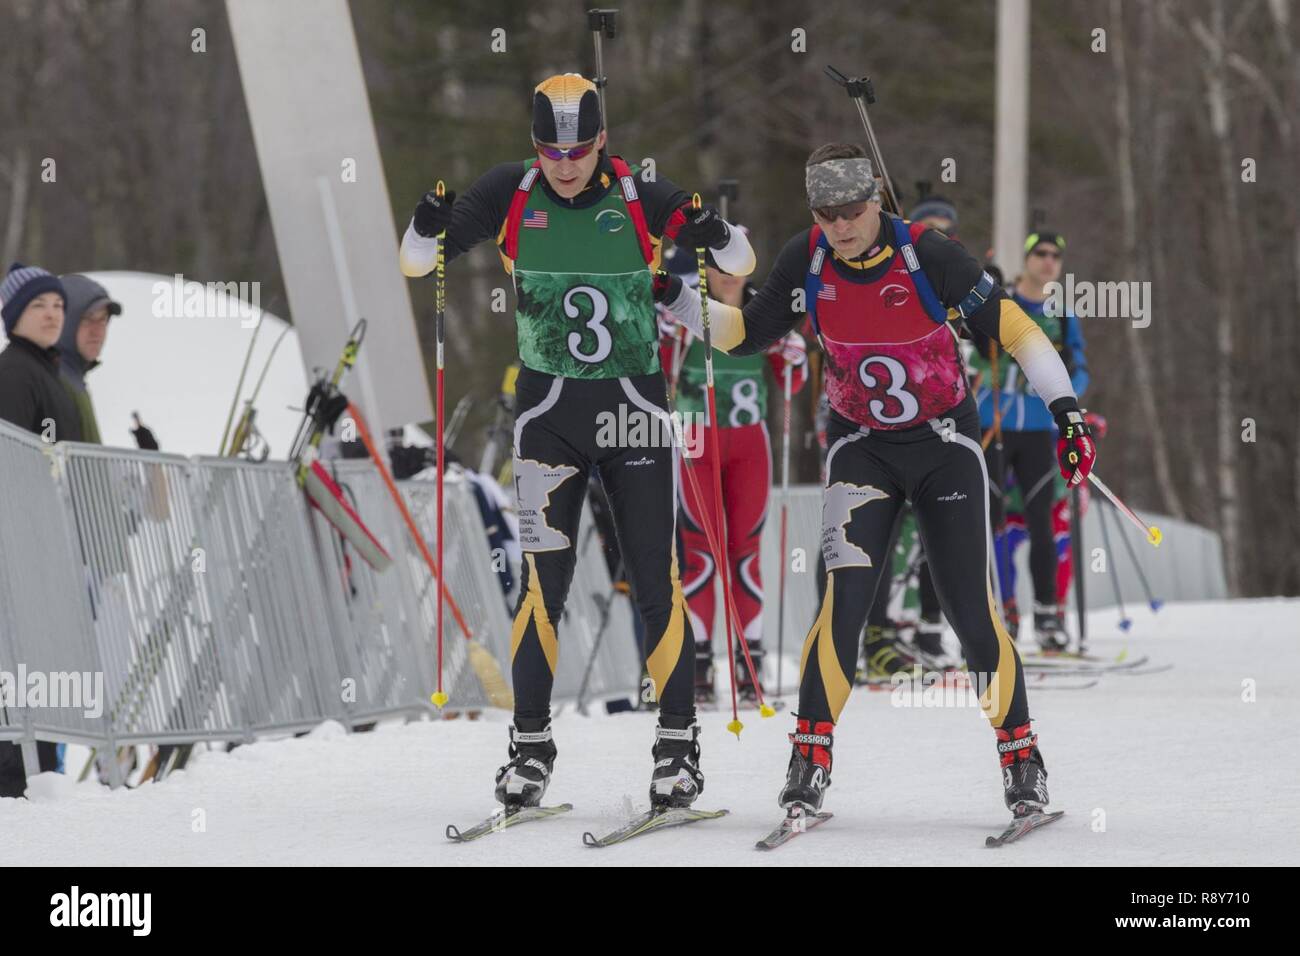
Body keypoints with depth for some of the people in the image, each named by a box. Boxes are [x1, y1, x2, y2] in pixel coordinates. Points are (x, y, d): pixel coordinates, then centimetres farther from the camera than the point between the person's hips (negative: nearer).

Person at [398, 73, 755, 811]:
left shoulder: (642, 195, -6)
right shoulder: (510, 193, -3)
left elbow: (744, 265, -1)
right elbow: (417, 264, 3)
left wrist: (712, 234, -23)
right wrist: (429, 224, -20)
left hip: (636, 405, -1)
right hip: (548, 407, 1)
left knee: (656, 577, 0)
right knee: (543, 577, -4)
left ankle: (680, 742, 10)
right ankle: (531, 744, 7)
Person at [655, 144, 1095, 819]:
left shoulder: (927, 255, -18)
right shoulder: (807, 261, -8)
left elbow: (1012, 327, -15)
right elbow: (745, 333, 4)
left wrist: (1065, 408, -21)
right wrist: (673, 298, -9)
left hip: (946, 444, -1)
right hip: (862, 446, 2)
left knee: (971, 610, -4)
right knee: (846, 597, -18)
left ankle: (1022, 760, 11)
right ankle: (810, 759, -11)